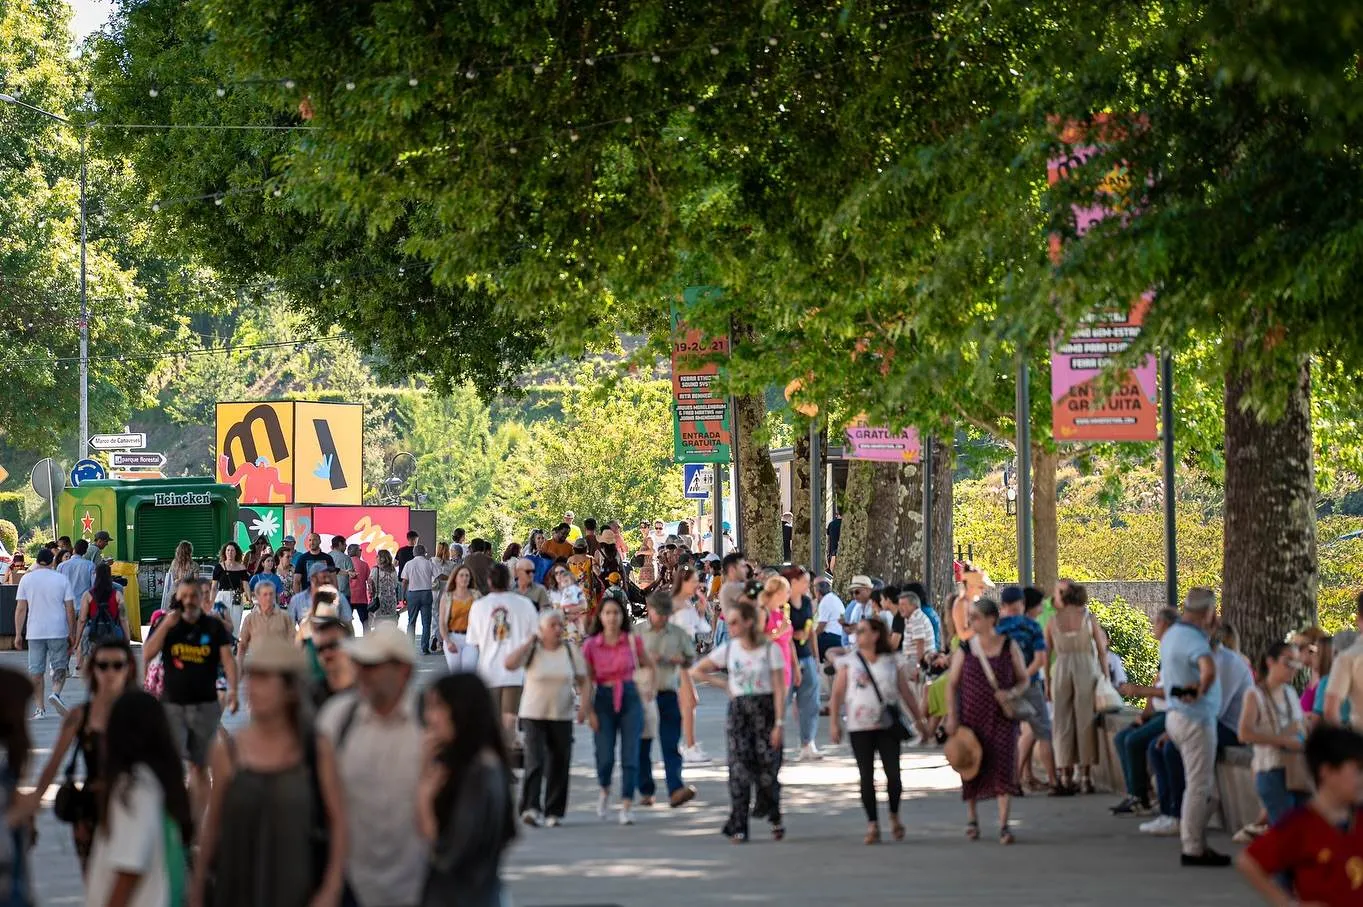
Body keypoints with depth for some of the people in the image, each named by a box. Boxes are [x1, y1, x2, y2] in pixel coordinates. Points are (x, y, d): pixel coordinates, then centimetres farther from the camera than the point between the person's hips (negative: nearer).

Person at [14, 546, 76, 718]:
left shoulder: (27, 579, 1)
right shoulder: (61, 580, 0)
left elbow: (20, 609, 1)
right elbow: (70, 610, -1)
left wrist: (18, 634, 5)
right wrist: (72, 634, 7)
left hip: (34, 632, 1)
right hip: (58, 631, -1)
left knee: (36, 670, 7)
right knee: (59, 666, 9)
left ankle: (40, 708, 6)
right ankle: (56, 693, -16)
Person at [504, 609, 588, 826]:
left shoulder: (570, 649, 4)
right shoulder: (532, 649, -3)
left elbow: (582, 680, 8)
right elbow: (510, 664, -19)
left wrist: (585, 704, -6)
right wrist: (529, 642, -14)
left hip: (562, 717, 3)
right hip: (534, 715, -3)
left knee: (559, 766, 6)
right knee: (535, 762, -15)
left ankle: (554, 812, 15)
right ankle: (530, 808, -18)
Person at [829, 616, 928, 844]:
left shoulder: (893, 662, 7)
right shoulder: (849, 662, 6)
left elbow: (906, 693, 11)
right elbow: (837, 694, 5)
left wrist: (919, 720, 10)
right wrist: (834, 722, -4)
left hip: (888, 725, 0)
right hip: (859, 727, 0)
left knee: (893, 773, -5)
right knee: (866, 776, -1)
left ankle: (894, 816, 18)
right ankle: (872, 823, 5)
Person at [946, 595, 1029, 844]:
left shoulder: (1009, 647, -1)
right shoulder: (964, 649, 1)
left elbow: (1024, 680, 6)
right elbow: (952, 684, 4)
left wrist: (1011, 693, -15)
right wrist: (952, 716, -4)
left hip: (1002, 718, -2)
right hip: (972, 717, 2)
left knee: (1003, 766, -11)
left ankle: (1003, 824, -11)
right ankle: (971, 817, 28)